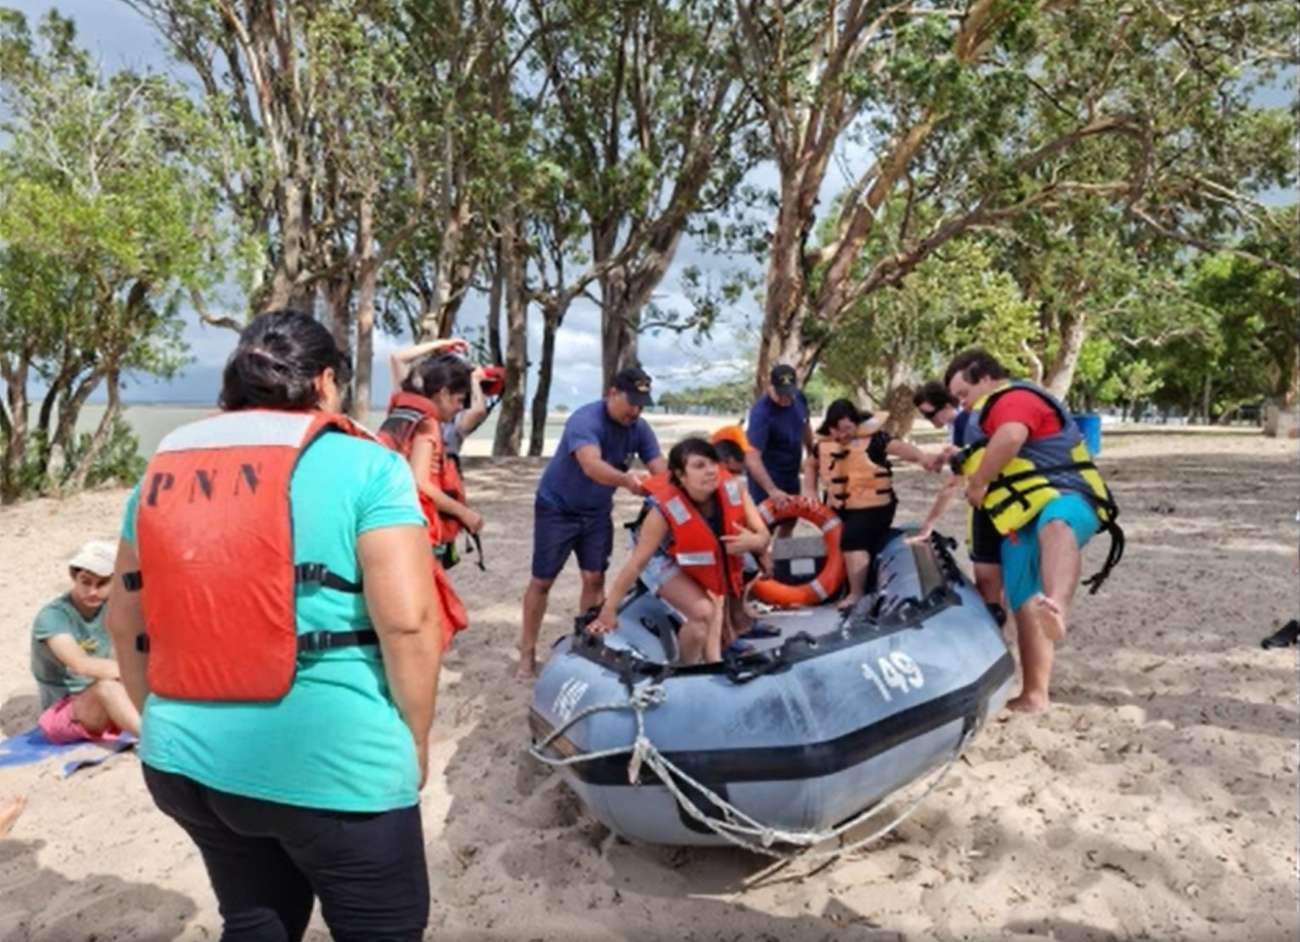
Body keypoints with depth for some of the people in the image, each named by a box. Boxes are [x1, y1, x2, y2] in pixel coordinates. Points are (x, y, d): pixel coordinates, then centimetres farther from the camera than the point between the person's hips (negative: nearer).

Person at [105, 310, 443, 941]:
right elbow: (408, 622, -18)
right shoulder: (364, 465, -10)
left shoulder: (163, 469, 8)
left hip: (189, 758, 7)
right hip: (328, 761, -6)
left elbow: (126, 622, 13)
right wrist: (415, 740, -4)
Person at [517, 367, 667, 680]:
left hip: (597, 511, 5)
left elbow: (660, 470, -18)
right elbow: (591, 466, -46)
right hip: (557, 508, -5)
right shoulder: (585, 420, -29)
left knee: (594, 579, 1)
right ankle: (527, 652, 15)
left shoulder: (640, 429, -9)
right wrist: (625, 479, -64)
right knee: (542, 581, 3)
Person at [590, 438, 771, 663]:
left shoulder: (732, 488, -26)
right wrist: (608, 612, -29)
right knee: (704, 613, -24)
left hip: (714, 560, 5)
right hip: (666, 560, -5)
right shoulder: (664, 509, -35)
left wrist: (753, 541, -43)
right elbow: (636, 562, -31)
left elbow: (763, 535, -18)